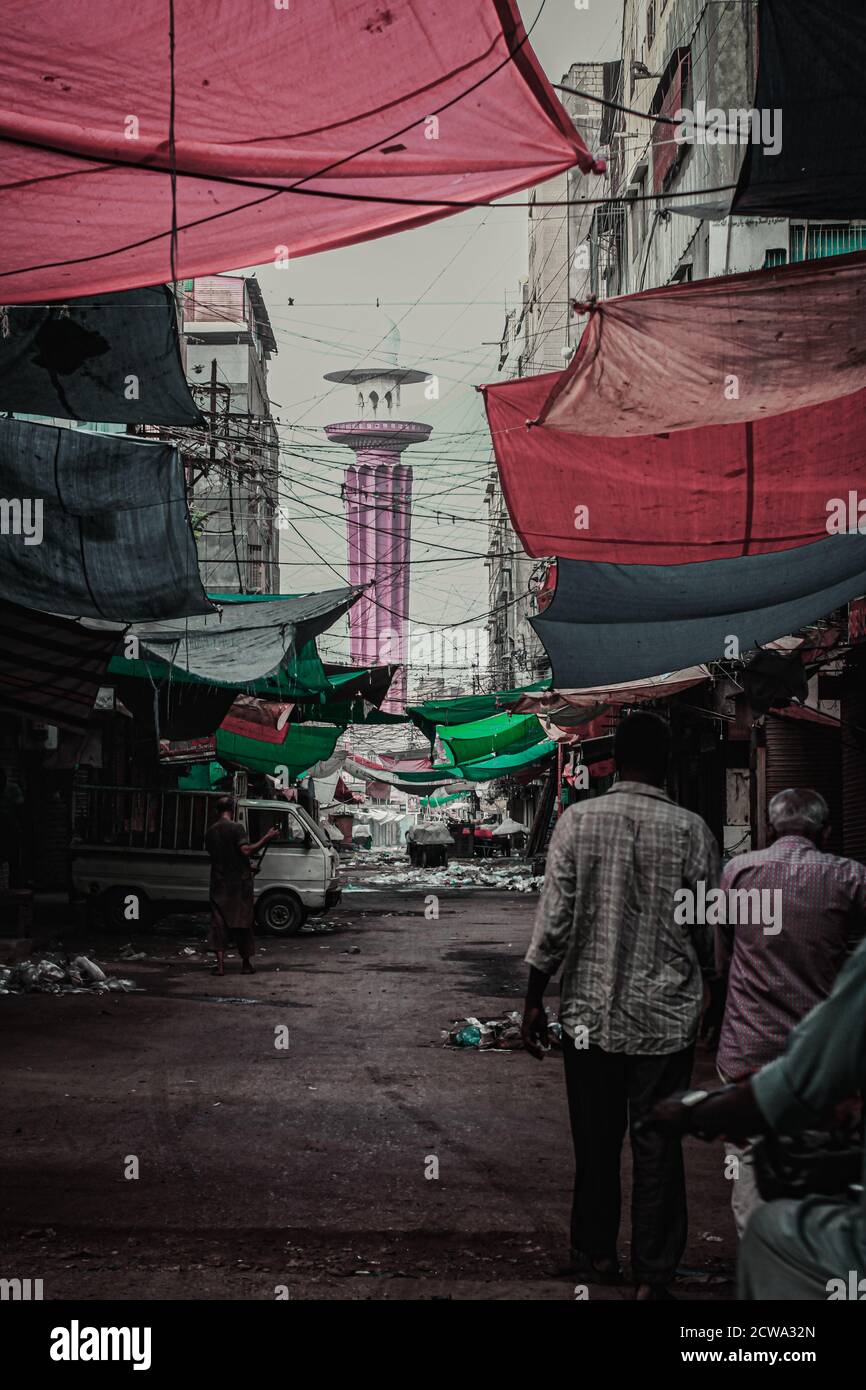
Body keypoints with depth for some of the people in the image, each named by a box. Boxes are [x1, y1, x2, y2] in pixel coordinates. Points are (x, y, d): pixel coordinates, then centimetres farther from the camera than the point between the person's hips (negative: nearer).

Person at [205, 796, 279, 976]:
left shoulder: (211, 832, 8)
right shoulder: (236, 828, -10)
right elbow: (246, 851, -20)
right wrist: (267, 838, -14)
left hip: (219, 882, 4)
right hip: (239, 881, -3)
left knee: (219, 922, 2)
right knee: (242, 921, 6)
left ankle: (220, 963, -7)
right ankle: (246, 963, 12)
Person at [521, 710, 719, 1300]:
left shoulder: (578, 820, -6)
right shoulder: (691, 831, -6)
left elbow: (555, 919, -6)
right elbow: (710, 932, -1)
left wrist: (534, 999, 3)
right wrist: (704, 988, 18)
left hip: (591, 1012, 1)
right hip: (667, 1017, -1)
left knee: (596, 1141, 15)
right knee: (658, 1147, 7)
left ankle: (596, 1254, 29)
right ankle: (653, 1276, 11)